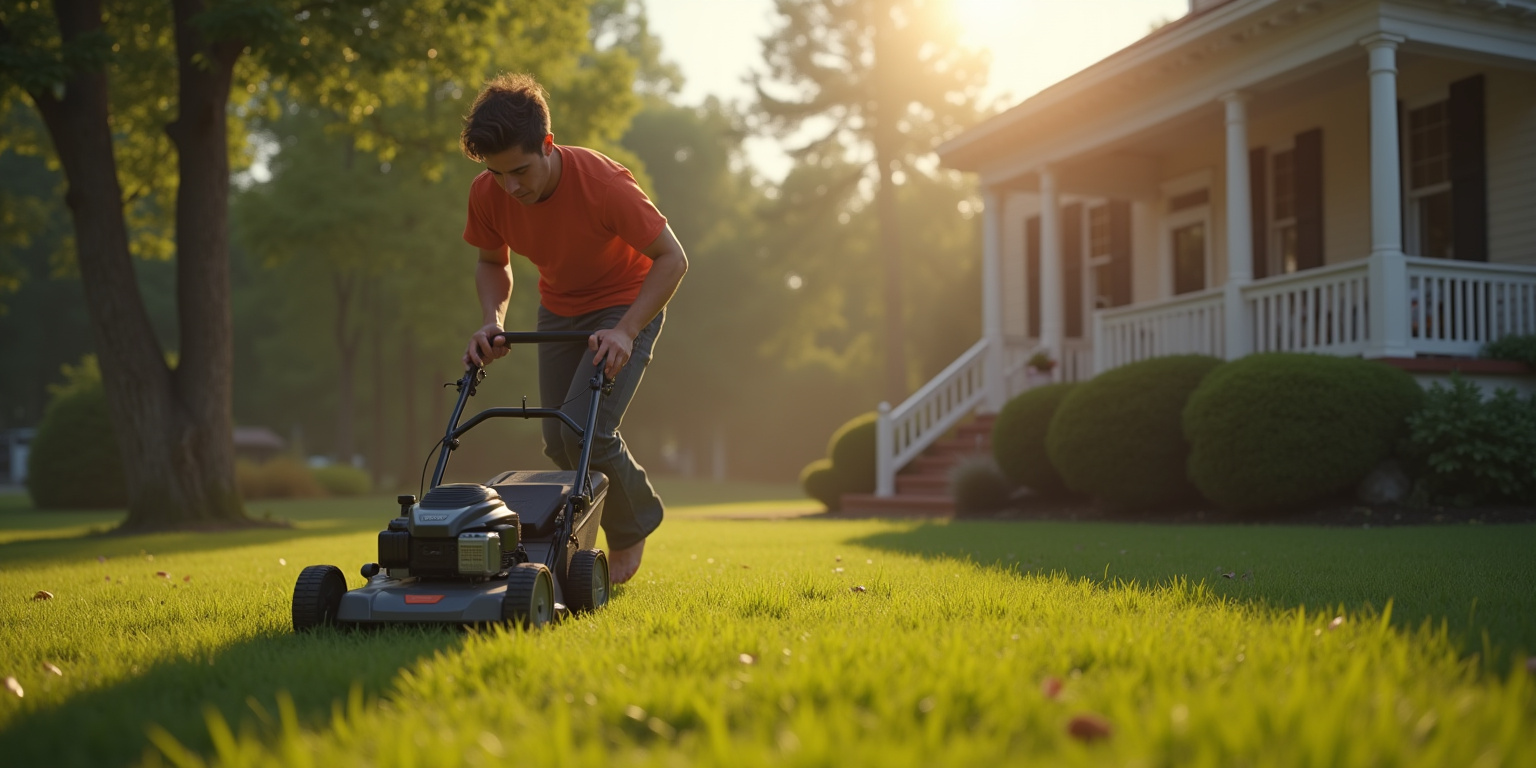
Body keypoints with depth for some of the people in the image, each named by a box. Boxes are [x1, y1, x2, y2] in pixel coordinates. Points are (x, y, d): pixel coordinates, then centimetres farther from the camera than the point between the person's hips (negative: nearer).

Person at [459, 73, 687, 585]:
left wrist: (626, 332, -33)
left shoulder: (603, 184, -33)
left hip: (626, 304, -5)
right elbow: (492, 263, 2)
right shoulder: (488, 195, -18)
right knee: (558, 443, 5)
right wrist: (493, 321, -16)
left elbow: (671, 258, -24)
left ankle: (632, 530, 7)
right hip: (558, 309, 6)